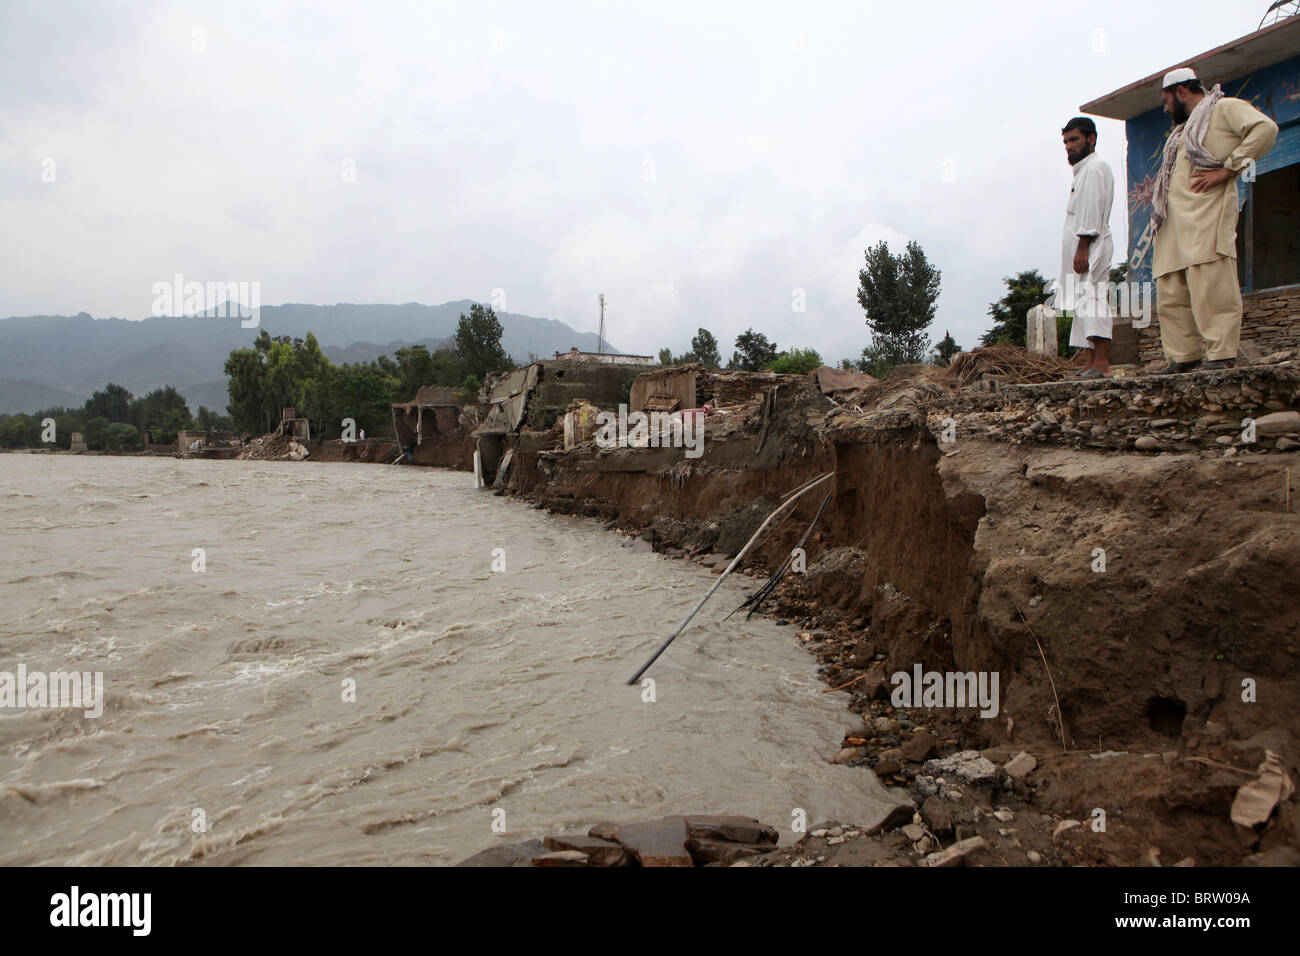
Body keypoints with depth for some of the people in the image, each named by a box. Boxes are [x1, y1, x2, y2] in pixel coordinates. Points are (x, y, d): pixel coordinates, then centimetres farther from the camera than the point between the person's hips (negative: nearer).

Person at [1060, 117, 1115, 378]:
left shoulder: (1095, 168, -4)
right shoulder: (1083, 170, 27)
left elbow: (1092, 212, -15)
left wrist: (1082, 249, -22)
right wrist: (1078, 251, 15)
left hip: (1090, 247, -10)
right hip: (1081, 250, 10)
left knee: (1092, 299, -17)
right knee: (1084, 305, 5)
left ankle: (1102, 364, -24)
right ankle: (1090, 362, 3)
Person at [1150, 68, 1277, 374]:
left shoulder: (1224, 107, 6)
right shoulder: (1183, 128, 32)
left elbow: (1266, 128, -9)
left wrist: (1227, 168, -14)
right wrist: (1159, 211, 17)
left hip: (1205, 214, -8)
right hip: (1175, 222, 9)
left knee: (1210, 286, -15)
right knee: (1170, 293, 1)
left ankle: (1222, 355, -15)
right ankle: (1183, 357, 3)